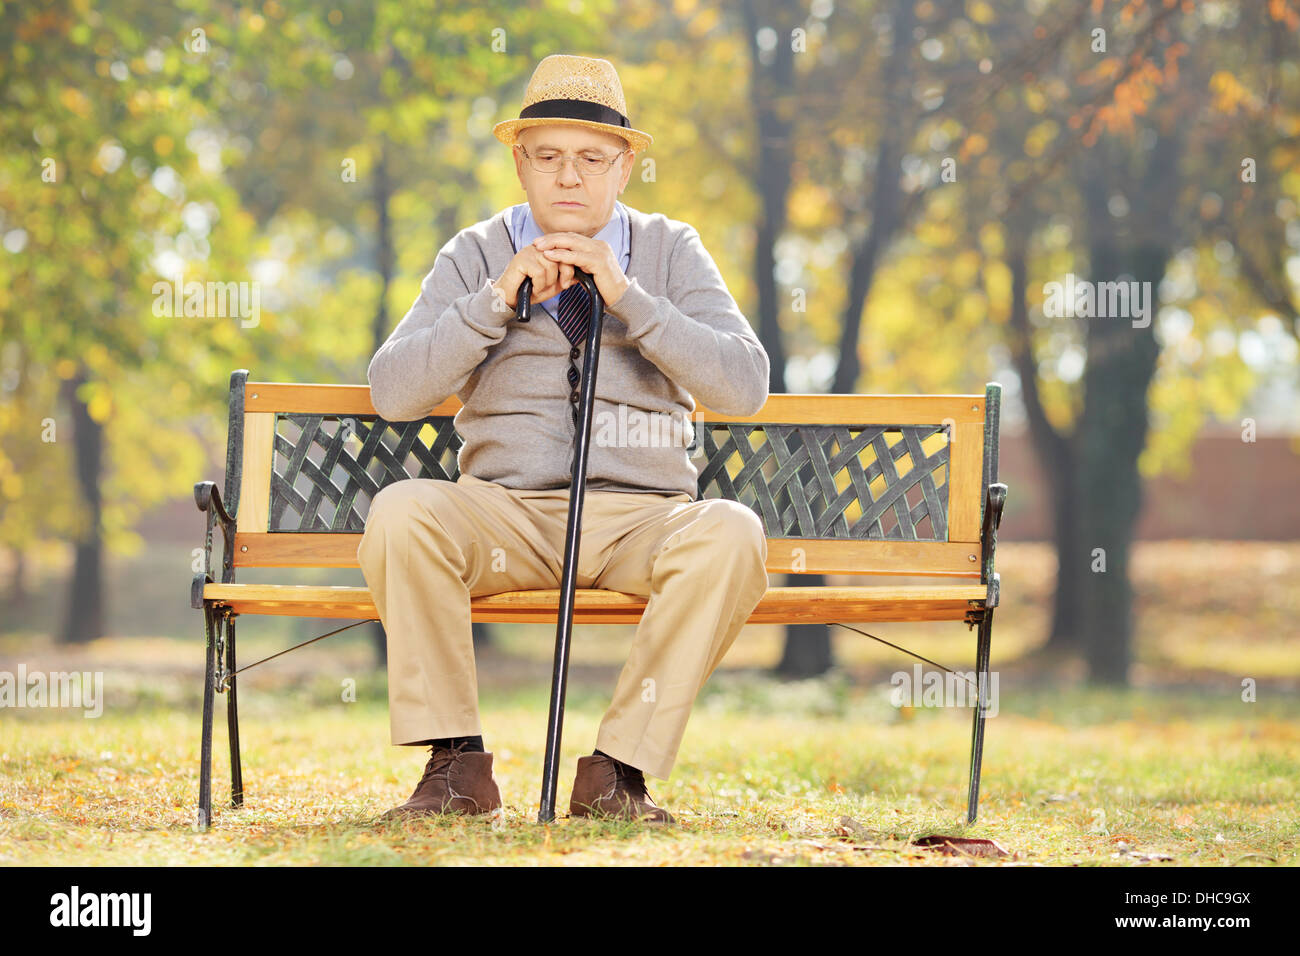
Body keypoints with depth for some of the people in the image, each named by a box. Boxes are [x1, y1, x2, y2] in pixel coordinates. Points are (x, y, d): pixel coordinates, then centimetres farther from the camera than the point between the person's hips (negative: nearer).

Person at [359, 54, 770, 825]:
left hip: (641, 518, 0)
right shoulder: (475, 257, 9)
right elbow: (392, 393, -2)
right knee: (402, 513, -31)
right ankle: (457, 764, -20)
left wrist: (627, 297, -12)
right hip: (504, 514, 0)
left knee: (730, 533, -33)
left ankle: (618, 770, -22)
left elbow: (745, 386, -4)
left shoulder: (671, 253, 9)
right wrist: (497, 299, -12)